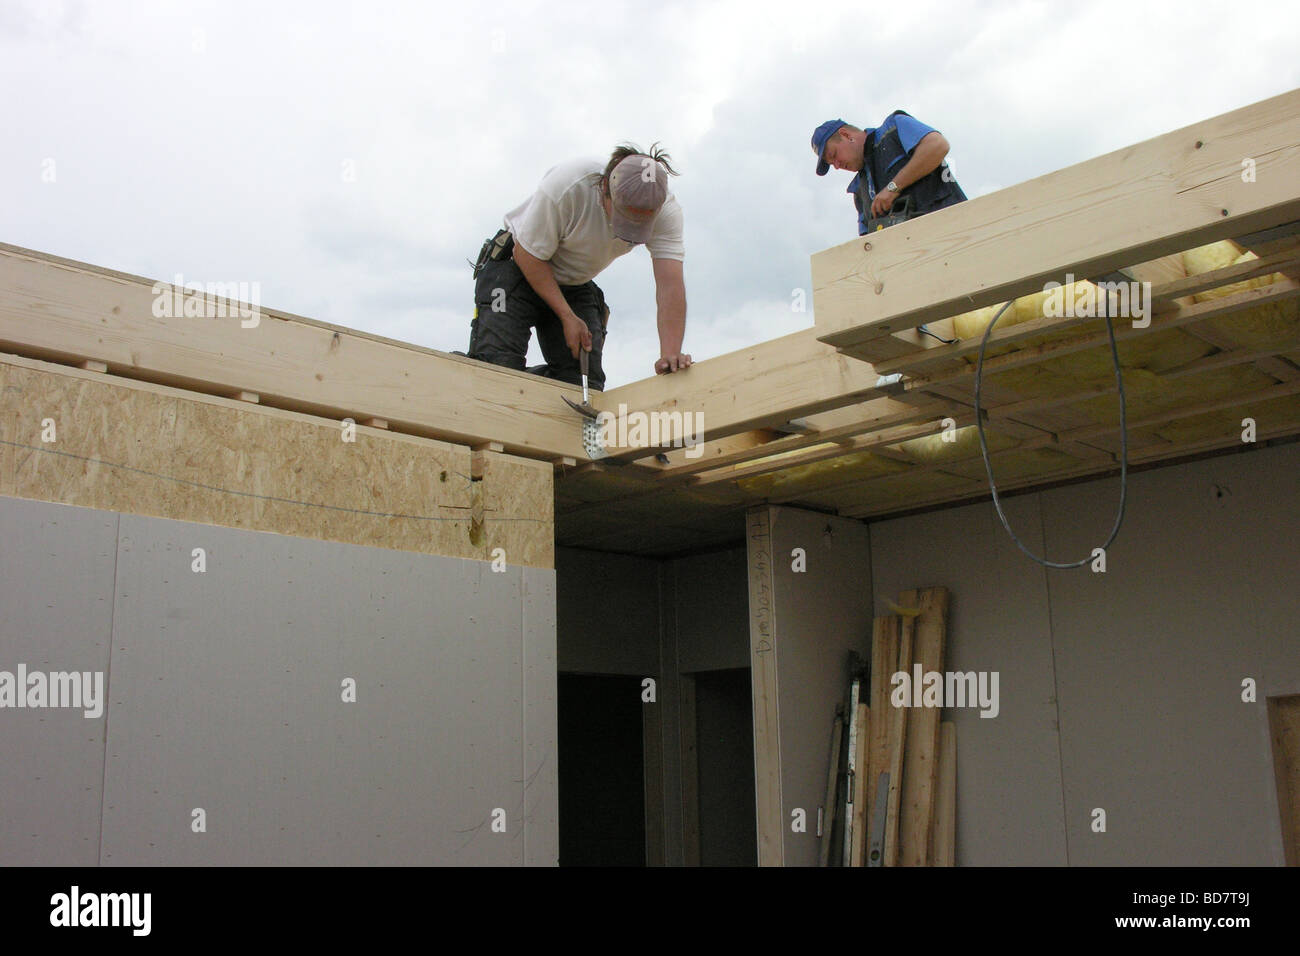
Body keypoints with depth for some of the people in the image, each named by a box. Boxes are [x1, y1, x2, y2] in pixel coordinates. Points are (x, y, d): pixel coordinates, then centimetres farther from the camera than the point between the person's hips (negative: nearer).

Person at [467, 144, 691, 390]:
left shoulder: (665, 210, -23)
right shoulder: (565, 186, -33)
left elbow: (671, 284, -30)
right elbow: (528, 256, -21)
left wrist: (670, 353, -44)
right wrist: (567, 317, -24)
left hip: (575, 285, 4)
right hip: (518, 267, -4)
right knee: (497, 364, -22)